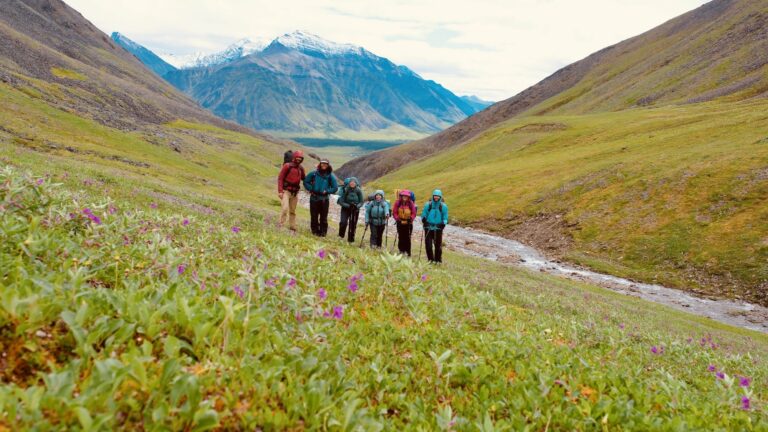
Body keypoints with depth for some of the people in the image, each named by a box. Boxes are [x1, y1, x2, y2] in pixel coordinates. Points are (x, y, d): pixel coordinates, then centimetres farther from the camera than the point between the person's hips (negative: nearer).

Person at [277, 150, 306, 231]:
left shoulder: (301, 168, 7)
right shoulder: (287, 166, -8)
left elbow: (304, 178, 21)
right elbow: (280, 178, -9)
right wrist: (280, 191, -16)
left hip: (295, 192, 5)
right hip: (286, 191, -5)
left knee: (293, 211, 13)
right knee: (285, 208, -17)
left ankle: (292, 227, 21)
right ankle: (281, 225, -10)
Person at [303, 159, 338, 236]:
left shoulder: (330, 176, -1)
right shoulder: (314, 174, 0)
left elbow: (335, 188, 2)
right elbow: (306, 182, 8)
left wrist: (326, 191, -7)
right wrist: (311, 189, -4)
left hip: (324, 200, -1)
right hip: (314, 198, 1)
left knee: (323, 217, 2)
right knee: (314, 216, 7)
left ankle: (323, 232, 10)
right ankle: (315, 231, 18)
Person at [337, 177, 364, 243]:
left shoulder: (358, 190, -8)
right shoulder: (345, 190, -11)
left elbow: (361, 202, -1)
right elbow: (341, 202, -10)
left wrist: (357, 206, -21)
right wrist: (348, 205, -23)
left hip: (355, 210, 1)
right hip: (346, 208, -1)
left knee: (353, 224, 1)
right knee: (343, 222, -17)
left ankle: (351, 239, 18)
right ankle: (341, 236, 9)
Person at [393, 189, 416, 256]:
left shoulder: (411, 203, -2)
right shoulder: (397, 203, -1)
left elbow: (414, 213, 2)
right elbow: (394, 212, 3)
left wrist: (410, 219, -12)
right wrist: (397, 219, -9)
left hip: (408, 223, -1)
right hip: (400, 223, 1)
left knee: (407, 238, -2)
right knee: (401, 238, 5)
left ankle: (408, 252, 3)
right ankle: (401, 251, 13)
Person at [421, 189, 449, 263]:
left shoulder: (443, 206, 2)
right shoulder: (428, 205, 3)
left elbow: (445, 217, 5)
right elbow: (424, 214, 7)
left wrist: (444, 222, -14)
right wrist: (423, 218, -15)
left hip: (438, 228, 0)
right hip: (428, 227, 0)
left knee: (438, 245, 3)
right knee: (428, 244, -2)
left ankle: (438, 260, 18)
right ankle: (430, 259, 12)